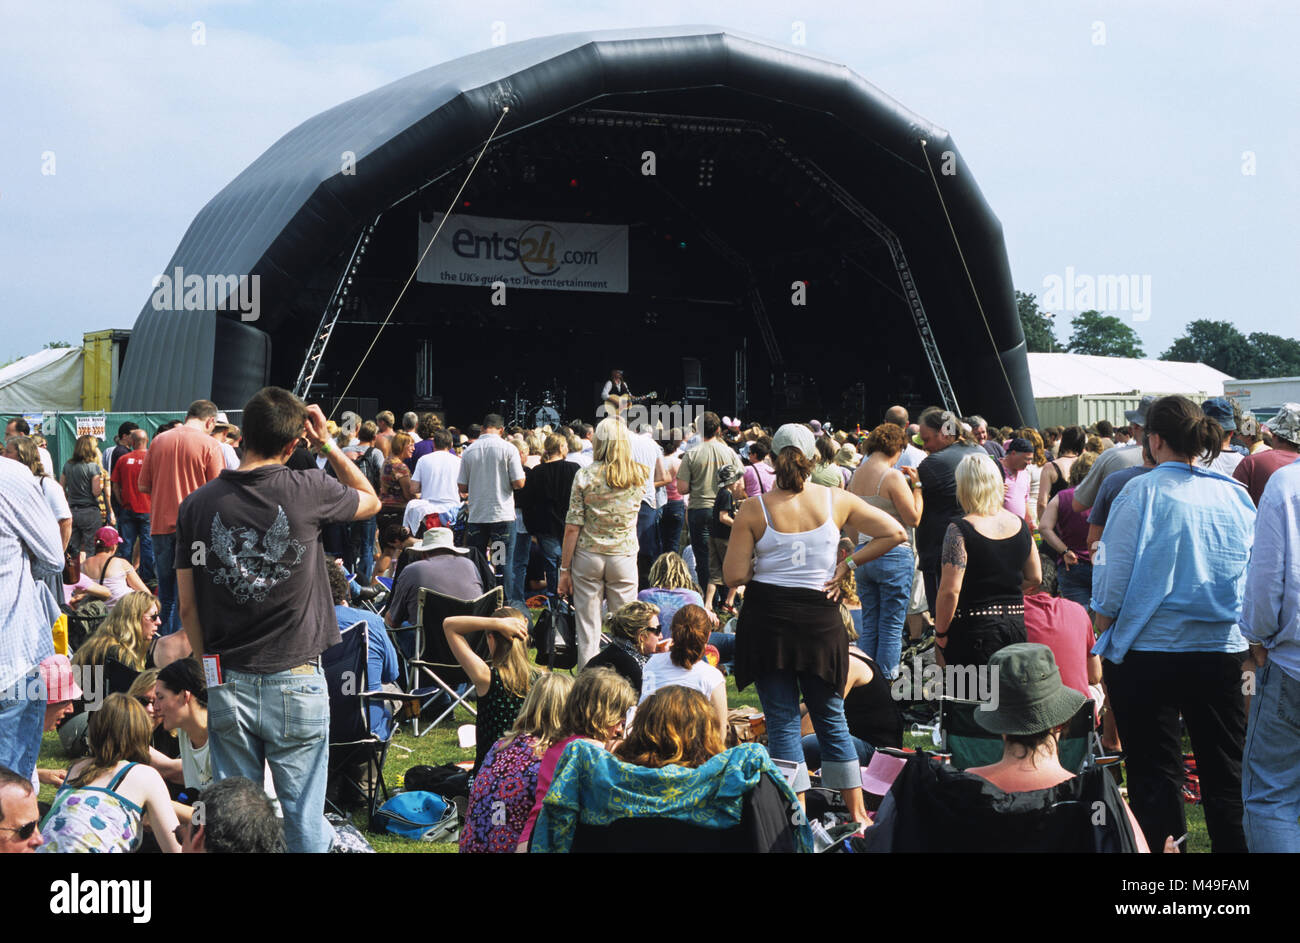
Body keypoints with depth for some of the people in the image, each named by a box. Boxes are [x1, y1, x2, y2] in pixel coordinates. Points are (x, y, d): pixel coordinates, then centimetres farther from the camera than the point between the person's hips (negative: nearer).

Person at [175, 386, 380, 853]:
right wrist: (327, 445, 13)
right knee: (304, 818, 7)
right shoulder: (308, 491, -9)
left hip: (228, 686, 3)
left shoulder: (197, 504, -1)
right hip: (296, 684, -2)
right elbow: (370, 501, 13)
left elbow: (188, 608, 4)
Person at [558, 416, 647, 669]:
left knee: (588, 629, 5)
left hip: (588, 555, -1)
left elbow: (572, 527, -6)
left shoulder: (585, 475, -6)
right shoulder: (639, 475, -1)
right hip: (624, 556, 1)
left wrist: (565, 568, 0)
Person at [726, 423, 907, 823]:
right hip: (820, 619, 2)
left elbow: (734, 574, -9)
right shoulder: (837, 500, -2)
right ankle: (857, 813, 21)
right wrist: (848, 565, 4)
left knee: (782, 721, 5)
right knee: (831, 718, 15)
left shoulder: (754, 510, -8)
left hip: (767, 618, -2)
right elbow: (895, 533, 1)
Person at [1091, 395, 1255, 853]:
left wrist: (1102, 641, 1)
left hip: (1148, 650, -4)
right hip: (1221, 650, 4)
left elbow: (1113, 579, -9)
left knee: (1154, 774, 6)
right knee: (1226, 772, 12)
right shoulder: (1235, 496, 3)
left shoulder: (1141, 493, -10)